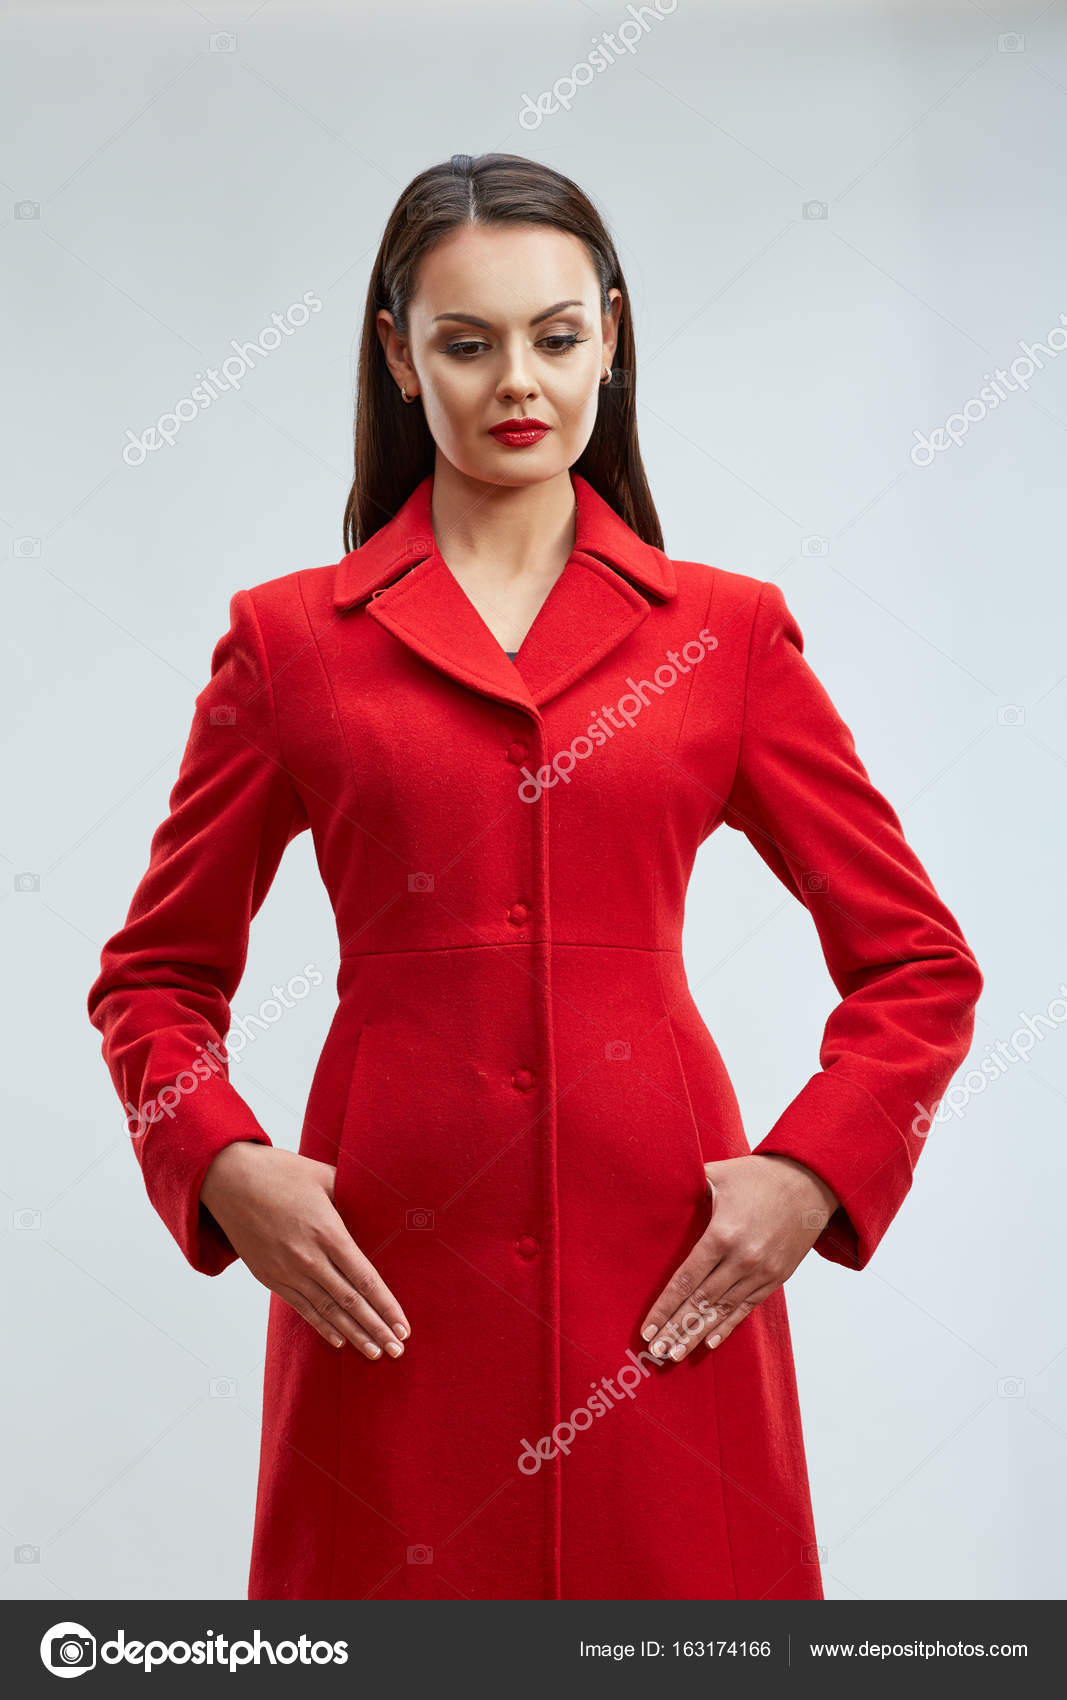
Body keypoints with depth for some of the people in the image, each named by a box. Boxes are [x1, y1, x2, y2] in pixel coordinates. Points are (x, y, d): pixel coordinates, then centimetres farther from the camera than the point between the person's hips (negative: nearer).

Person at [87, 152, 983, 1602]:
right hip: (389, 1270, 0)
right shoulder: (291, 638, 4)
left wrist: (811, 1172, -6)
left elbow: (921, 963, 8)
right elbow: (156, 974, 9)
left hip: (665, 1273, 1)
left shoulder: (728, 632, 5)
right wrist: (225, 1168, -7)